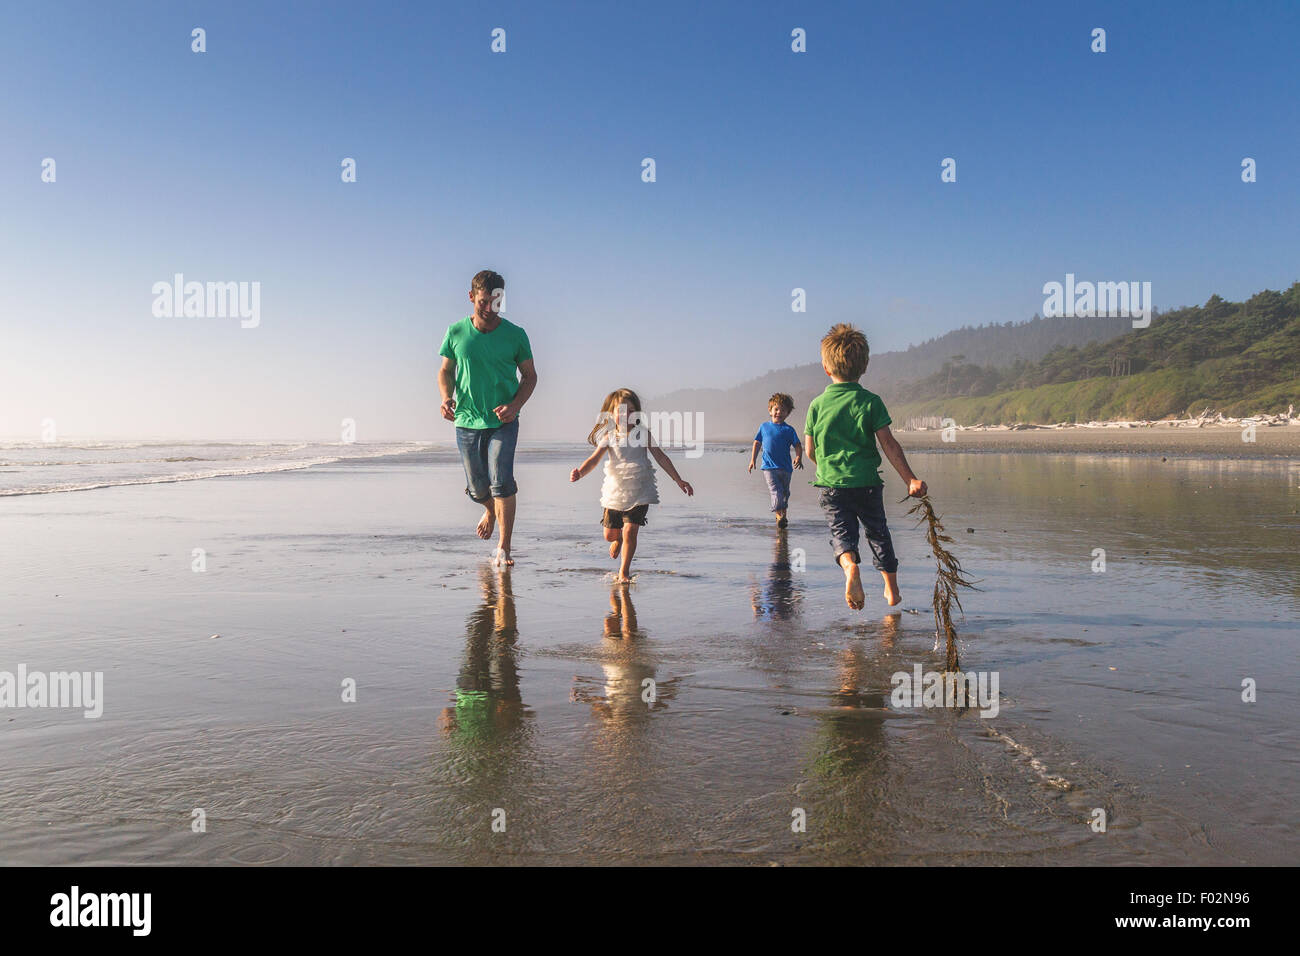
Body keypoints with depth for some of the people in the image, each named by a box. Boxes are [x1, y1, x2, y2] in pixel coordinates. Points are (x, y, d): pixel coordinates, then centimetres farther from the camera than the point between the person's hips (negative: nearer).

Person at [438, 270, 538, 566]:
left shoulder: (515, 335, -2)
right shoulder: (456, 333, 1)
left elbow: (530, 376, 5)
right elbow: (445, 371, 12)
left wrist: (515, 405, -12)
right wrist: (446, 397, -8)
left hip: (503, 421, -2)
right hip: (466, 420, 2)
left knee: (501, 483, -16)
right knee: (477, 489, 11)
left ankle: (503, 548, -7)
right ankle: (491, 511, 47)